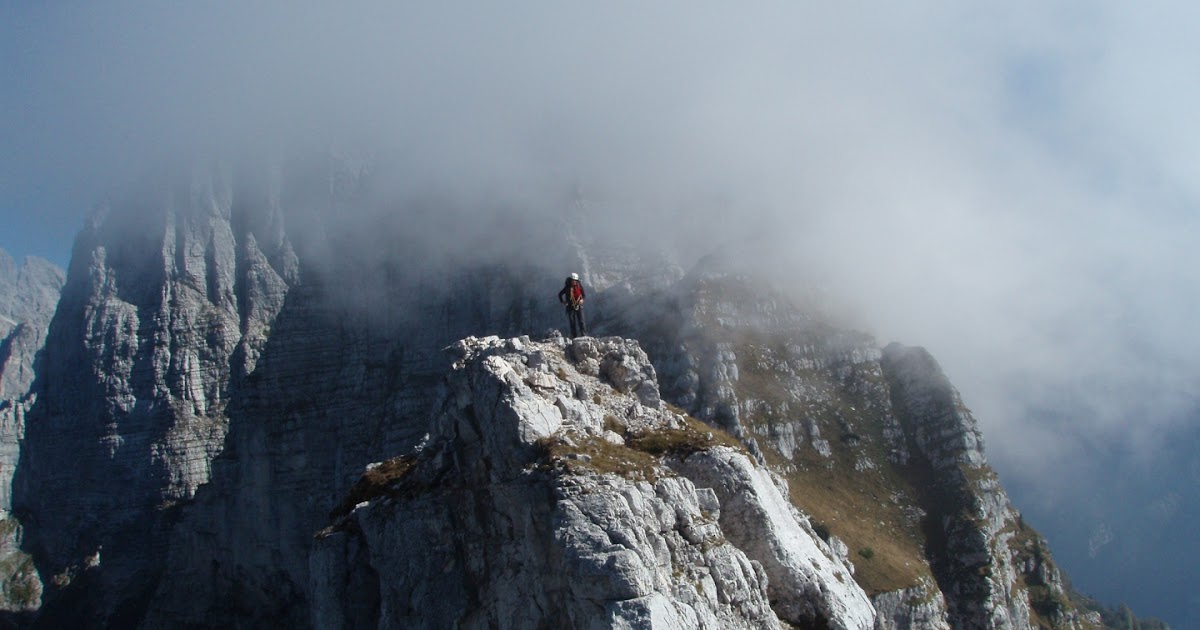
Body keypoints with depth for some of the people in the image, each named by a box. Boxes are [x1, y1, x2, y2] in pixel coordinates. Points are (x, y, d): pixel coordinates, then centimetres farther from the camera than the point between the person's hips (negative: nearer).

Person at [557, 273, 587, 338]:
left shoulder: (579, 286, 0)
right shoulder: (567, 287, -4)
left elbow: (583, 295, 13)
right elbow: (560, 294, 9)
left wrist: (582, 300, -5)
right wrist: (562, 301, 1)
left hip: (579, 306, 0)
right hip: (570, 307, 0)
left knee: (581, 321, -6)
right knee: (572, 322, 2)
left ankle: (584, 335, -6)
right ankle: (574, 337, 6)